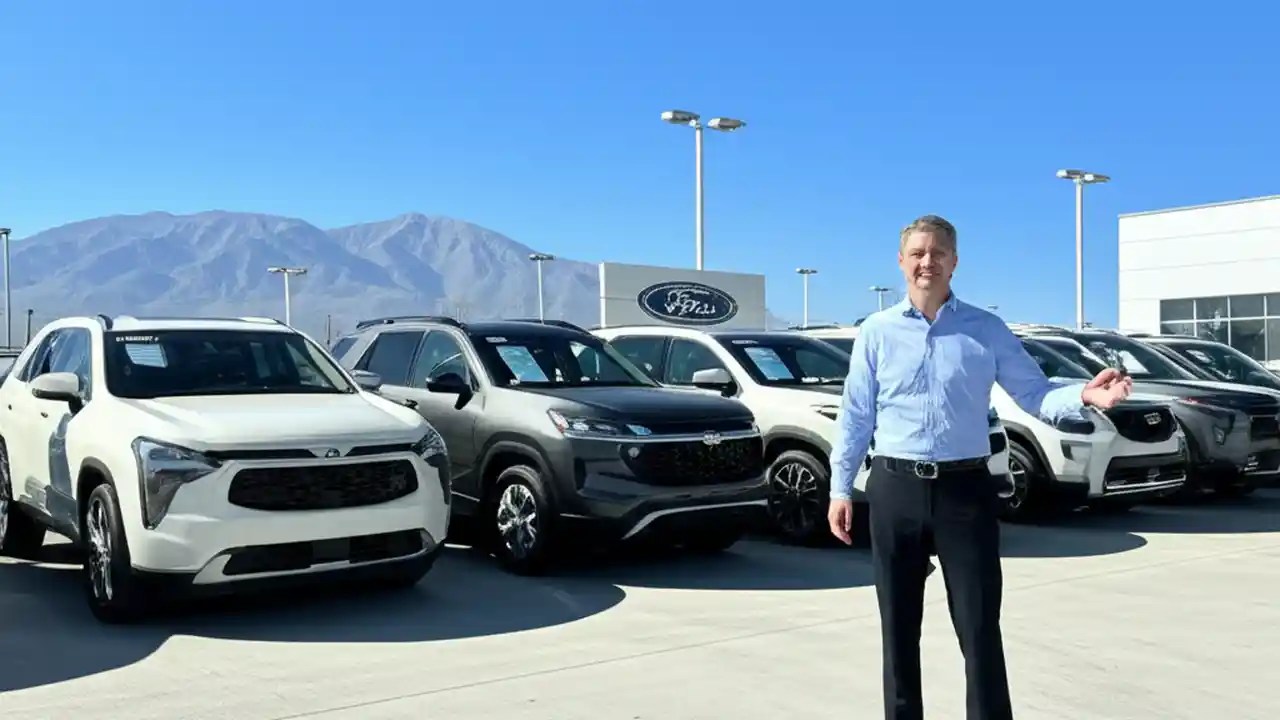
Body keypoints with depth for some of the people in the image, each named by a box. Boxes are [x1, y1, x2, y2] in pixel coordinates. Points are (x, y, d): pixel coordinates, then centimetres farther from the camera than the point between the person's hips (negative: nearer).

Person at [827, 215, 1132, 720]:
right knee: (898, 628, 11)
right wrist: (841, 488, 3)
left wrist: (1084, 396, -21)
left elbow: (1034, 394, 0)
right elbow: (855, 415, 5)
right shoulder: (877, 332, 4)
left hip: (965, 488, -1)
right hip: (895, 489, 1)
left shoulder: (987, 330, 3)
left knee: (980, 629, 1)